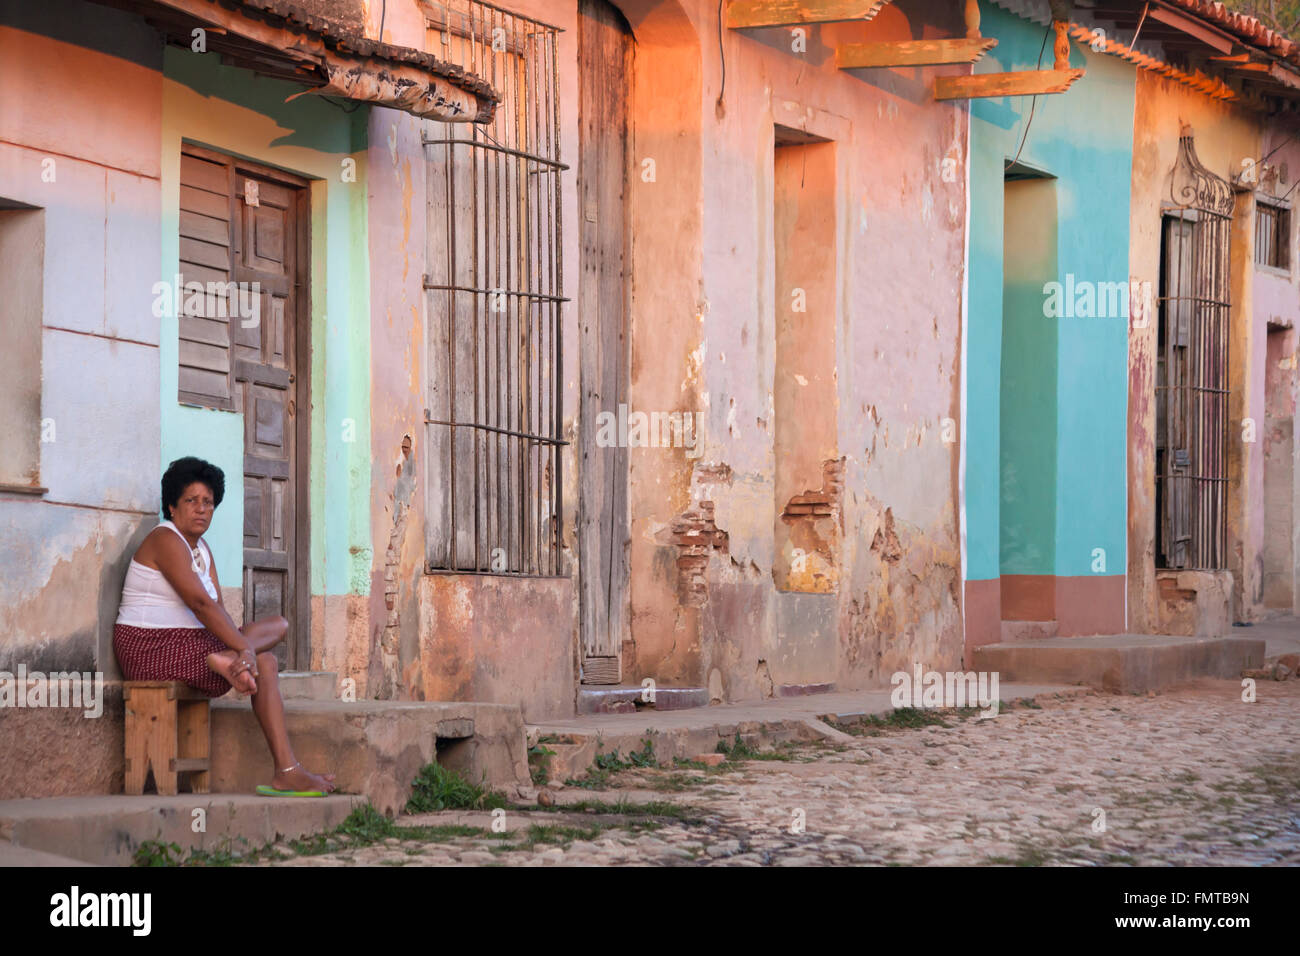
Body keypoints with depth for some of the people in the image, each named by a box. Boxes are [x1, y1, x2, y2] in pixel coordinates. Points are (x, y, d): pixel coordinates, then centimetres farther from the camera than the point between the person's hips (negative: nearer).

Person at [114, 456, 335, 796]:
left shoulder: (201, 548, 16)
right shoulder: (166, 540, -13)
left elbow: (217, 608, 4)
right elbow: (200, 603, -23)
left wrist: (238, 649, -16)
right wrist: (244, 649, -26)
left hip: (188, 643, 10)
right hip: (153, 648, -10)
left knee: (278, 625, 4)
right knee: (264, 663, -16)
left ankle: (226, 660, -27)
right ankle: (287, 772, -23)